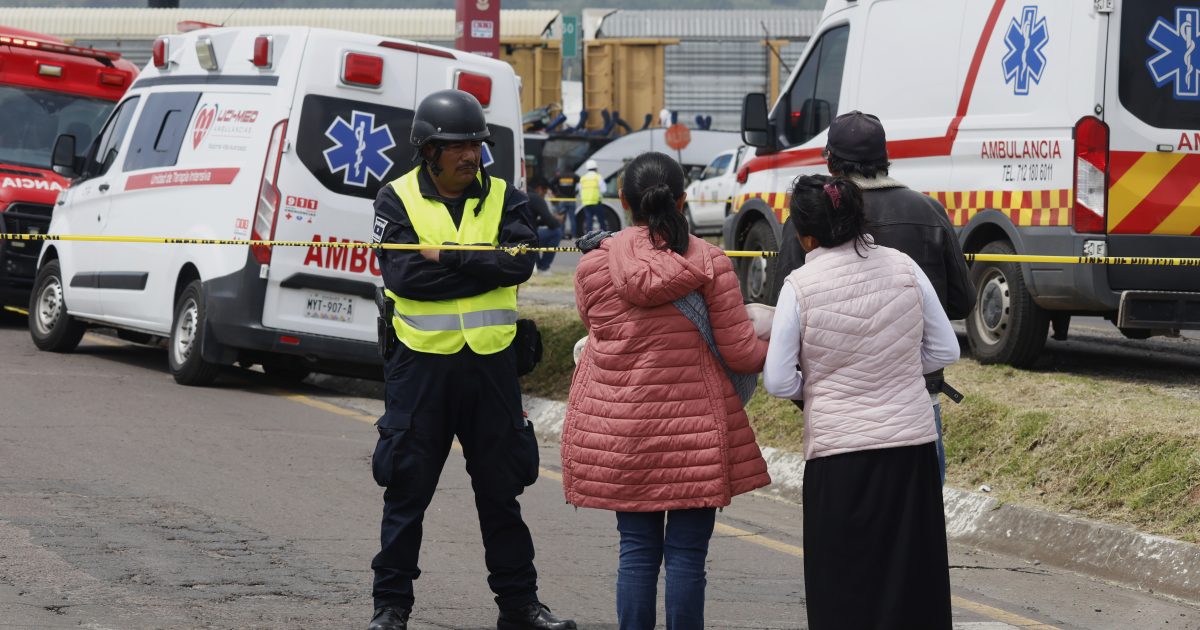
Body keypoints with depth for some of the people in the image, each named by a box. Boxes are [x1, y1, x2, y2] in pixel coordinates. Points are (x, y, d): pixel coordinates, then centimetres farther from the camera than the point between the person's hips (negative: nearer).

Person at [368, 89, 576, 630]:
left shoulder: (504, 199, 5)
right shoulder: (398, 199, -1)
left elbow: (519, 262, -12)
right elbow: (403, 275, -15)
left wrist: (446, 257, -16)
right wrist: (482, 268, -14)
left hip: (490, 362, 2)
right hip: (421, 362, -2)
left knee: (501, 488, 11)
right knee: (407, 489, 4)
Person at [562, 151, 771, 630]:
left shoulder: (594, 263, -2)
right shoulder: (710, 262, -7)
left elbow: (596, 332, 8)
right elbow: (741, 353, -6)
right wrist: (773, 347, 15)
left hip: (618, 431, 2)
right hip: (694, 429, -2)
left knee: (637, 549, 10)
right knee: (686, 553, 2)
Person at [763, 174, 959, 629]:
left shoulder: (801, 286, -12)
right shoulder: (903, 268, -2)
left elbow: (778, 382, -9)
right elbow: (945, 351, 4)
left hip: (839, 454, -3)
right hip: (912, 444, 3)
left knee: (846, 592, 5)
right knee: (914, 581, 12)